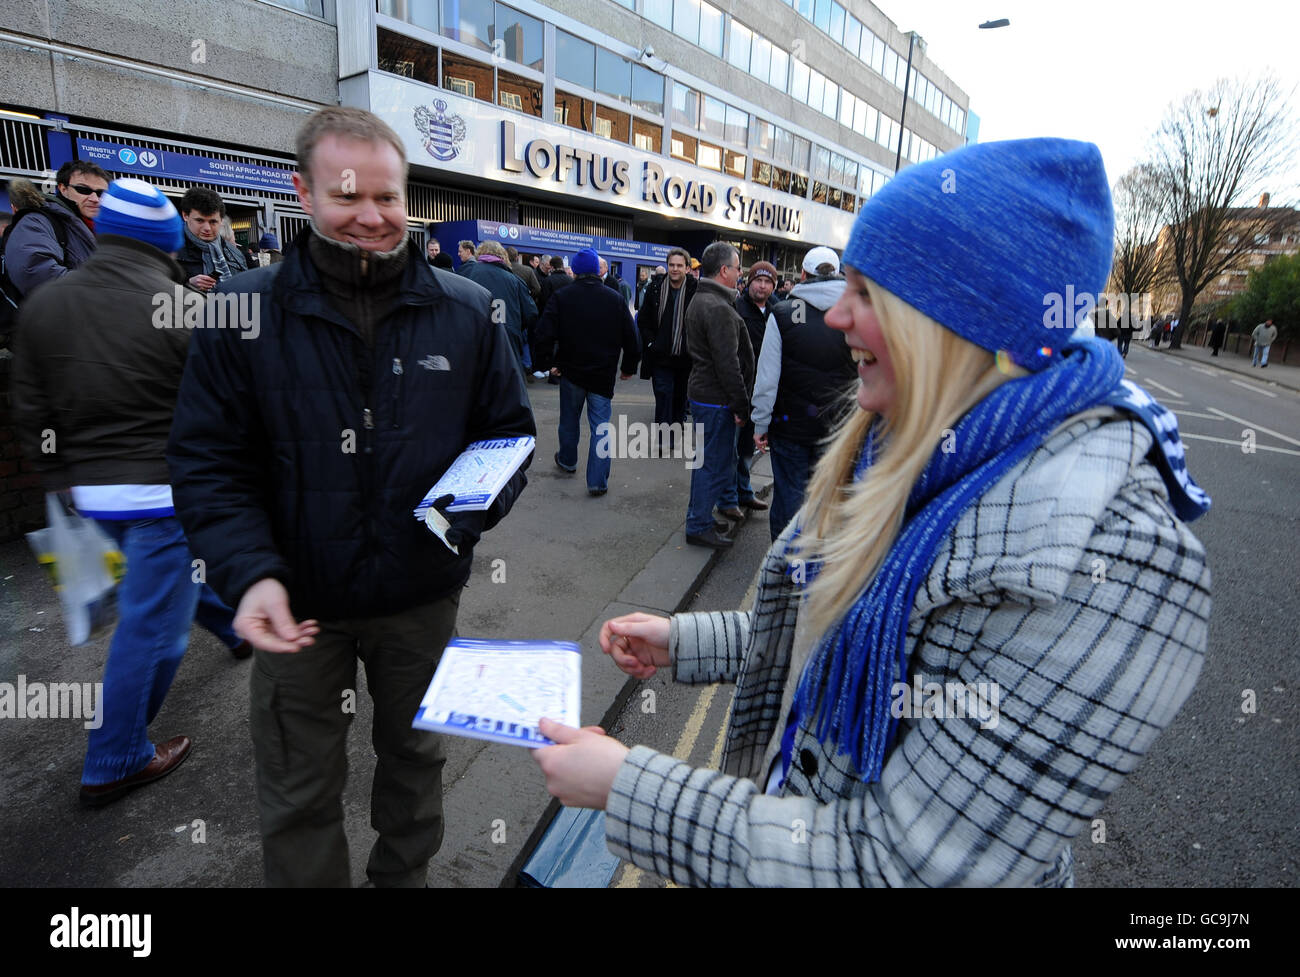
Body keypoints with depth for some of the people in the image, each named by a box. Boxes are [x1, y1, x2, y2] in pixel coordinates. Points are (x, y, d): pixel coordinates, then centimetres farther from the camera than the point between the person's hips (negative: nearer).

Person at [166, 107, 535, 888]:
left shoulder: (467, 312, -4)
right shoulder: (244, 311, -8)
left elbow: (511, 432, 2)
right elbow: (208, 462, -7)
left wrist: (474, 507, -17)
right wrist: (250, 572, -22)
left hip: (423, 595, 2)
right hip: (296, 600, -1)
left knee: (414, 754, 24)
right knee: (299, 796, 16)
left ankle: (404, 874, 51)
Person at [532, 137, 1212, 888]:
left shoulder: (1101, 560, -32)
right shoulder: (926, 450, -5)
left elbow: (907, 863, -30)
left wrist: (628, 789, -25)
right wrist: (684, 641, -1)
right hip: (796, 814, 6)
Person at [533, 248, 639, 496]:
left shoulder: (561, 298, -8)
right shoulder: (615, 299, -2)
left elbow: (544, 333, -12)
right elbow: (630, 337, 1)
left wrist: (546, 361, 3)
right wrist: (629, 367, 12)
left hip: (571, 372, 0)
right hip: (603, 374, 0)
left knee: (569, 420, 20)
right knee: (601, 426, 3)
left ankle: (567, 461, 41)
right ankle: (598, 481, 0)